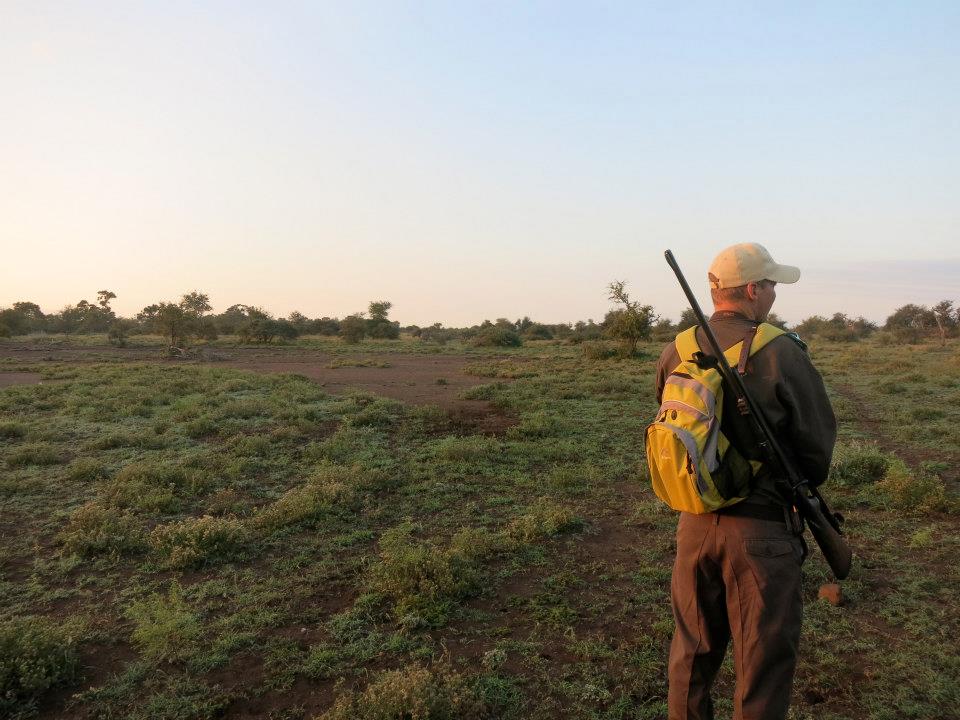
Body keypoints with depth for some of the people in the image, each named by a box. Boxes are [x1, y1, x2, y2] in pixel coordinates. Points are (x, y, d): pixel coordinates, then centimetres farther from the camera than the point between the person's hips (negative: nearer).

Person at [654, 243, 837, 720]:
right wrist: (801, 485, 14)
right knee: (763, 661, 11)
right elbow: (818, 443, -5)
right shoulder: (781, 353, -16)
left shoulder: (675, 353, -2)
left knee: (693, 649, 20)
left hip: (694, 522, 5)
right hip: (762, 528, -4)